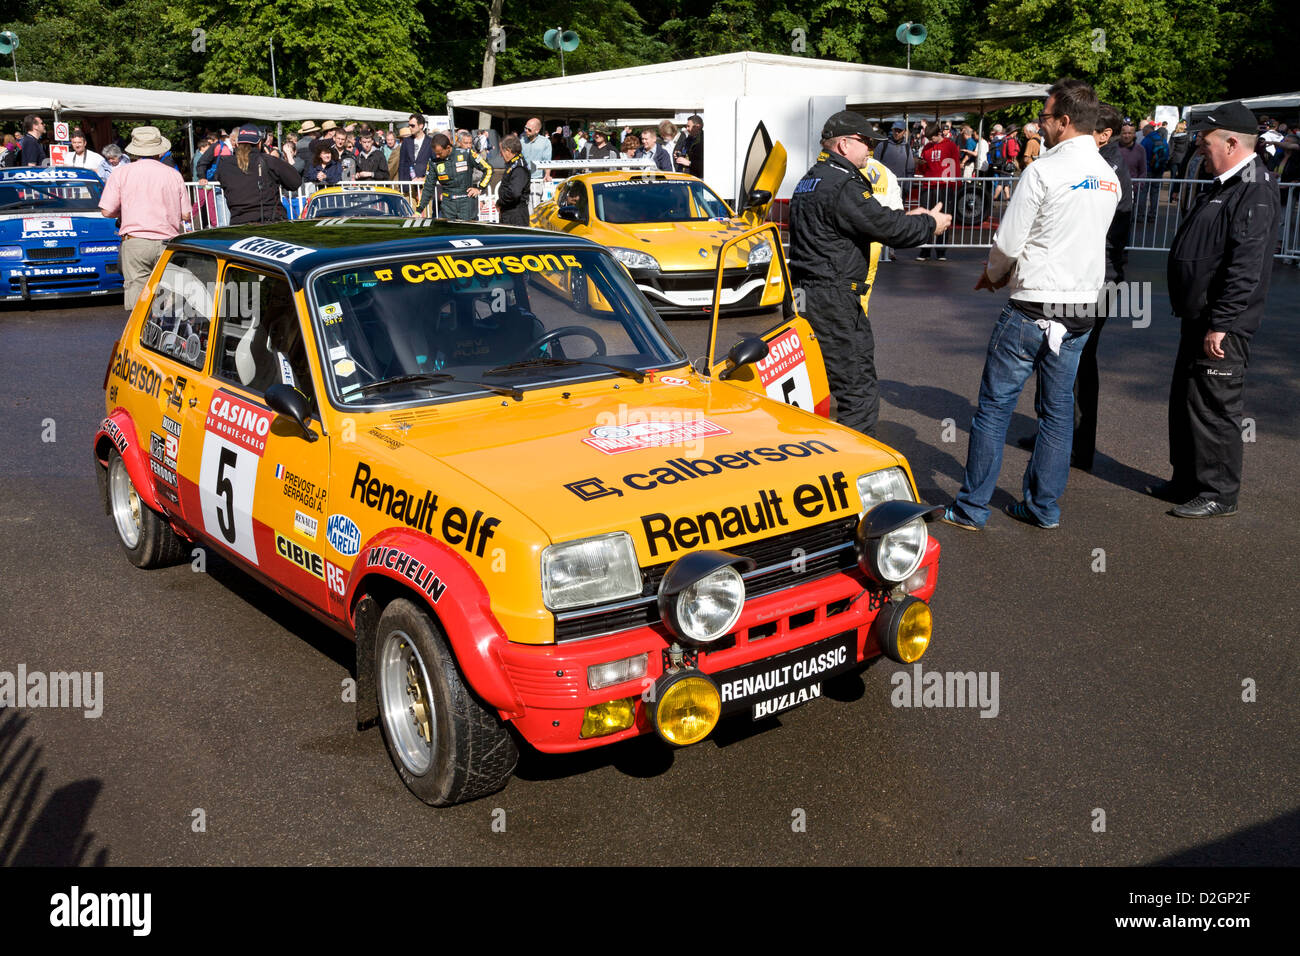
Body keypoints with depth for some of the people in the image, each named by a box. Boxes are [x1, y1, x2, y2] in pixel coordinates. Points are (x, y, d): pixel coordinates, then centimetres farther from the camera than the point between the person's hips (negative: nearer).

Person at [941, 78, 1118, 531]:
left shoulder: (1043, 171, -14)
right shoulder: (1109, 179, 9)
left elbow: (1008, 243, -11)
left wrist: (994, 273, 11)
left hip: (1033, 309, -7)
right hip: (1082, 309, 7)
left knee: (995, 405, 1)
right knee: (1058, 408, 13)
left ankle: (971, 508, 6)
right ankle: (1044, 507, 20)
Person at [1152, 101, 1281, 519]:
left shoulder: (1256, 193, -17)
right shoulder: (1223, 186, 16)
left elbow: (1245, 268, -24)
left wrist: (1219, 324, -25)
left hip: (1223, 328, -10)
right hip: (1198, 319, 10)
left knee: (1213, 407, -3)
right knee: (1184, 402, 17)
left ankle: (1218, 494, 8)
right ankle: (1187, 480, 30)